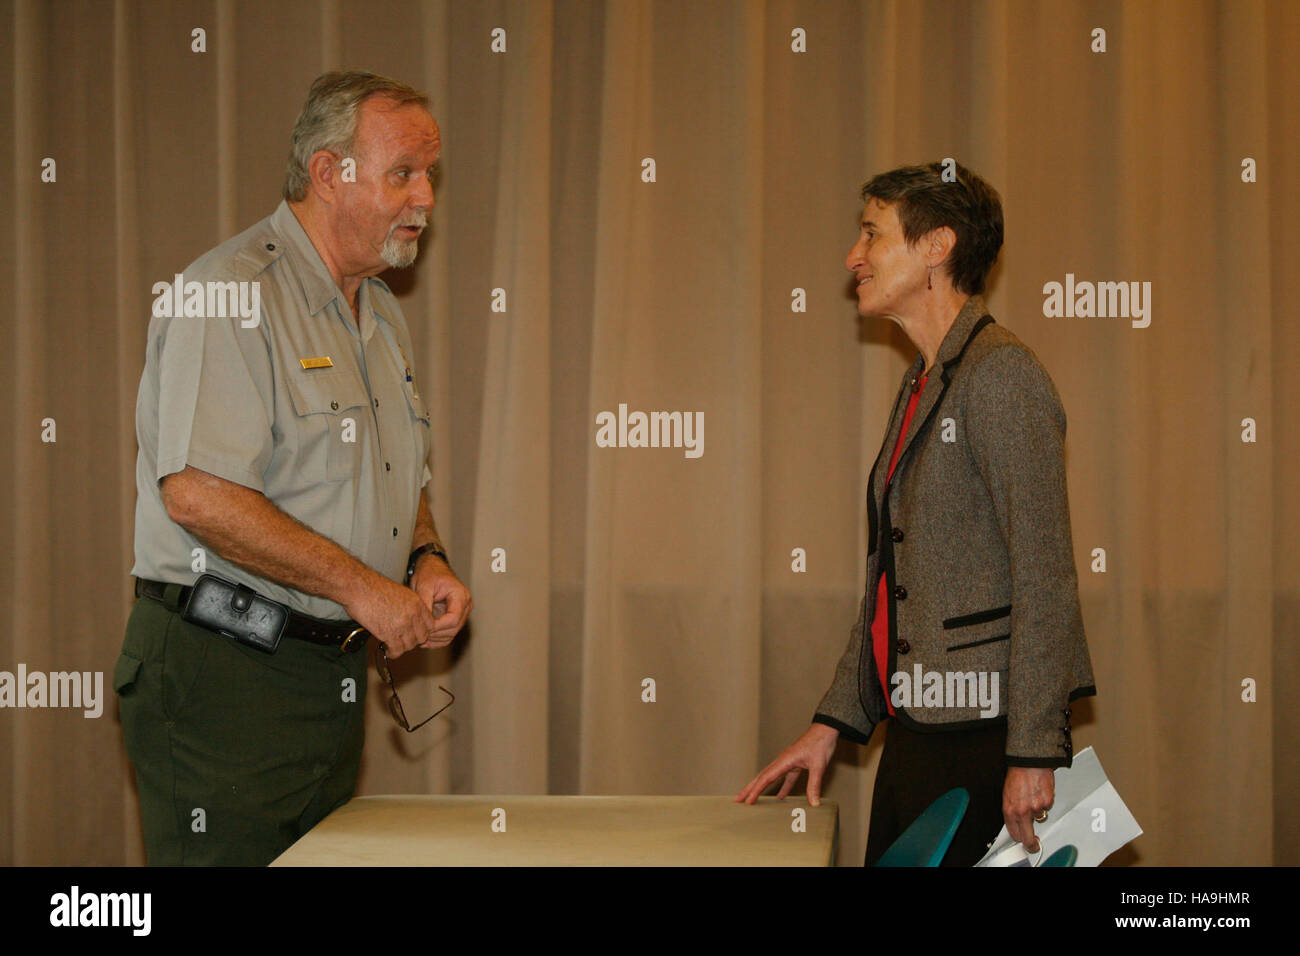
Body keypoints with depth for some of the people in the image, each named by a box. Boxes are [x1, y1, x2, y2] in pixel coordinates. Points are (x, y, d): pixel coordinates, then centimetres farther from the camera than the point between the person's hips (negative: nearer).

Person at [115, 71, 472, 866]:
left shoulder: (382, 315, 16)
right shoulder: (230, 293, -14)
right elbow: (197, 494, -24)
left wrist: (427, 560, 5)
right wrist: (360, 586, -19)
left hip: (337, 673, 9)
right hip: (221, 672, -9)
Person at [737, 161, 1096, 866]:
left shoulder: (1001, 374, -11)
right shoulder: (921, 386, 17)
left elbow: (1044, 576, -17)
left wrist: (1033, 755, -20)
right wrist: (832, 723, 17)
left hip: (985, 739, -9)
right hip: (914, 733, 9)